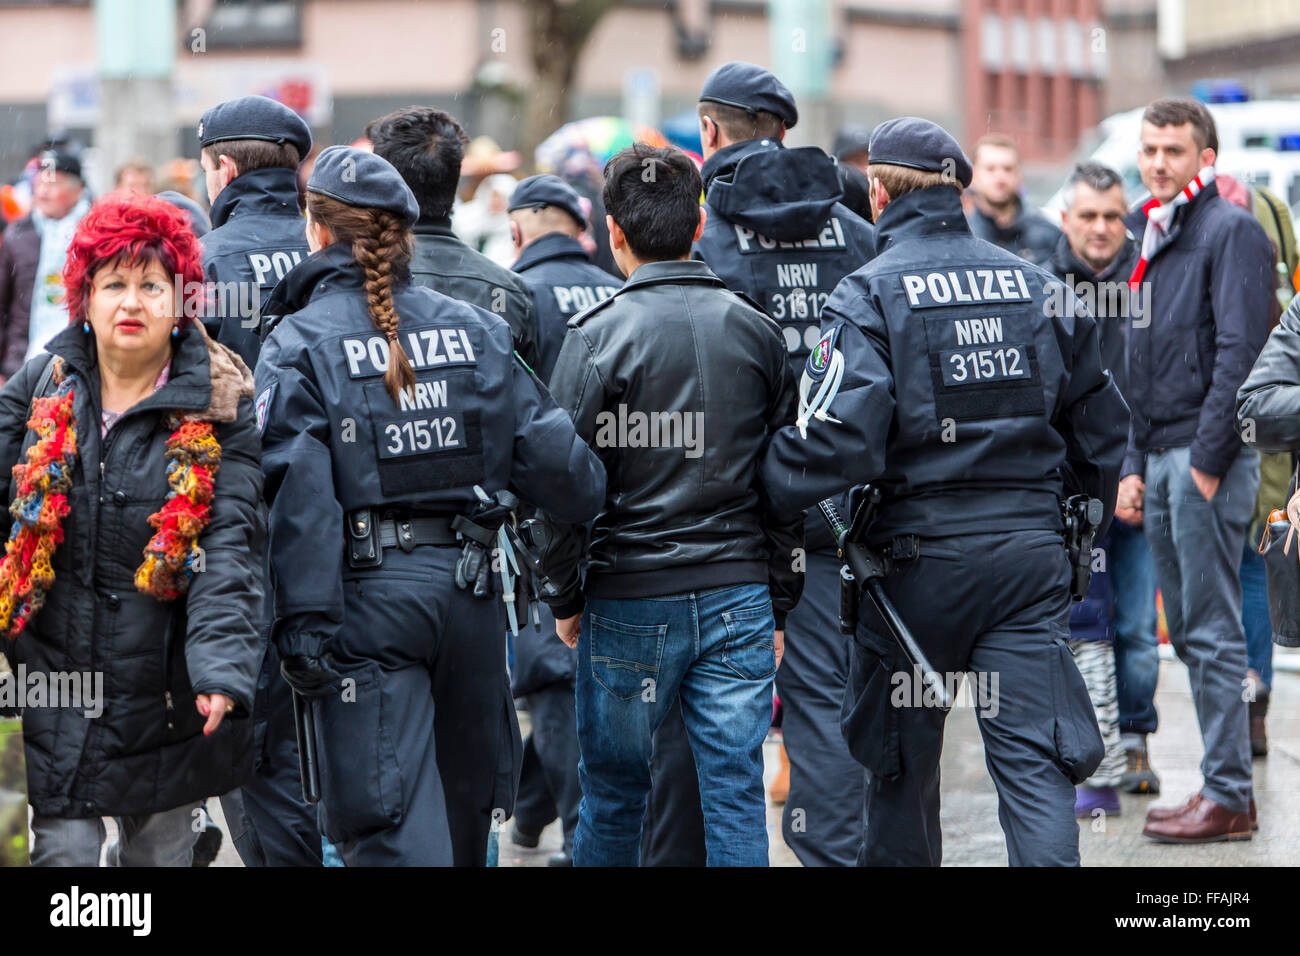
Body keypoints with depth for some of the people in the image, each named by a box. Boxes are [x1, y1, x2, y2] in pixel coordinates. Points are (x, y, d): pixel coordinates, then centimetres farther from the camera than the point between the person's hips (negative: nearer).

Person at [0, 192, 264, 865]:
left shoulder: (217, 410, -4)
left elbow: (229, 548, -12)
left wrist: (222, 668, -24)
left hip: (163, 700, -1)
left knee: (160, 851, 12)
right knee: (63, 852, -3)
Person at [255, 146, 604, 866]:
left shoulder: (298, 344, -6)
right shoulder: (475, 331, 7)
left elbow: (302, 497, -13)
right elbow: (548, 452, 4)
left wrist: (305, 626, -14)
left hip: (369, 596, -4)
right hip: (469, 590, 5)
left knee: (391, 828, -6)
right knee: (464, 815, 19)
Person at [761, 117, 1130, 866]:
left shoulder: (871, 293, -8)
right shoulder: (1040, 286, 8)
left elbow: (841, 435, -20)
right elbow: (1100, 426, 14)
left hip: (919, 554, -3)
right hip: (1032, 554, 3)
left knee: (900, 756, 17)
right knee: (1033, 754, -2)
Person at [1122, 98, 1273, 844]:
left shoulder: (1232, 230, -8)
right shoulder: (1152, 237, 18)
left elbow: (1239, 353, -16)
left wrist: (1207, 459, -18)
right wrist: (1136, 464, 16)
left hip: (1208, 454, -9)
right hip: (1163, 456, 9)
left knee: (1212, 632, -8)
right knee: (1187, 632, 10)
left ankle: (1229, 796, -5)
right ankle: (1223, 783, 15)